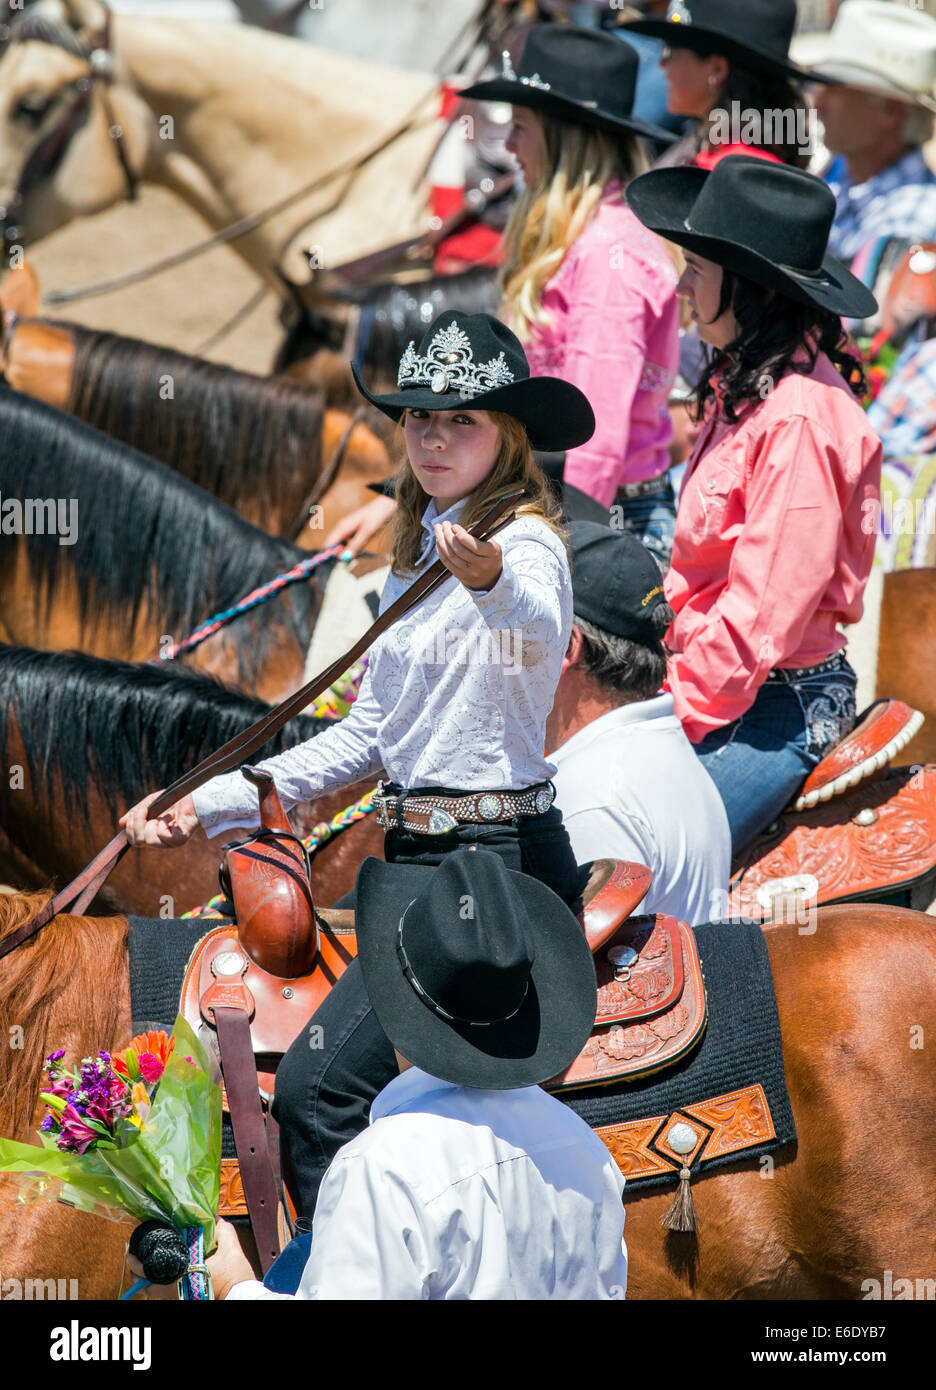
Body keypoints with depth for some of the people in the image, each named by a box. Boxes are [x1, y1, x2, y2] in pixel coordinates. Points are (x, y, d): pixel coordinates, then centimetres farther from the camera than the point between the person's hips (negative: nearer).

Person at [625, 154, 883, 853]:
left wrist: (677, 714, -15)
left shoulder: (799, 416, -18)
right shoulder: (743, 388, 13)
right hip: (715, 688, 10)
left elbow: (765, 612, -20)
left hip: (782, 706, -10)